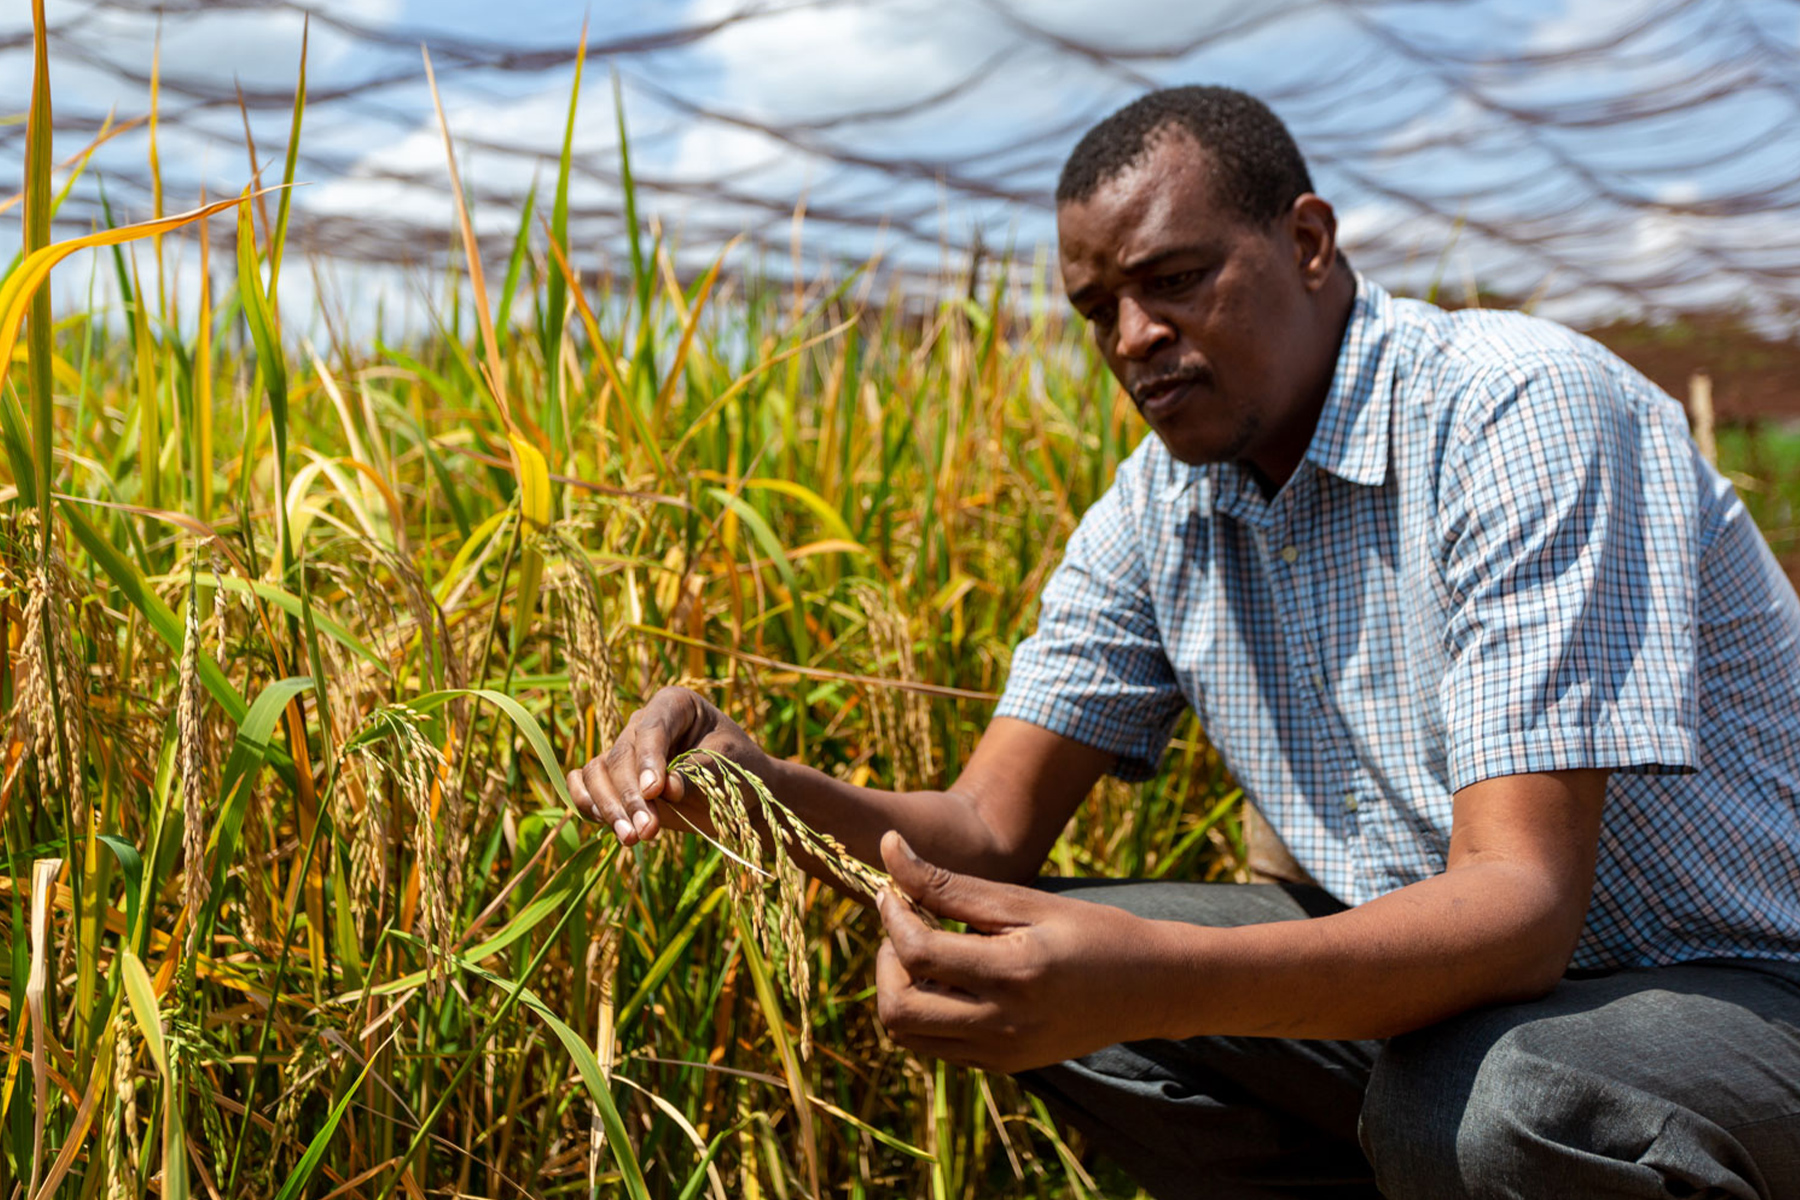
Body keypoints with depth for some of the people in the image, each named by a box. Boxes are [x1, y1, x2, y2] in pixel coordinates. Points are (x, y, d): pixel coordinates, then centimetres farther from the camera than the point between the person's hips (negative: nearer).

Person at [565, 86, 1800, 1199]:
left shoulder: (1521, 412, -23)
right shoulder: (1163, 506, -1)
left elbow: (1519, 901, -31)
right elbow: (992, 827, -2)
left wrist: (1148, 979, -47)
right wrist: (756, 787, -22)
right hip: (1428, 967, 6)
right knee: (1015, 968, -7)